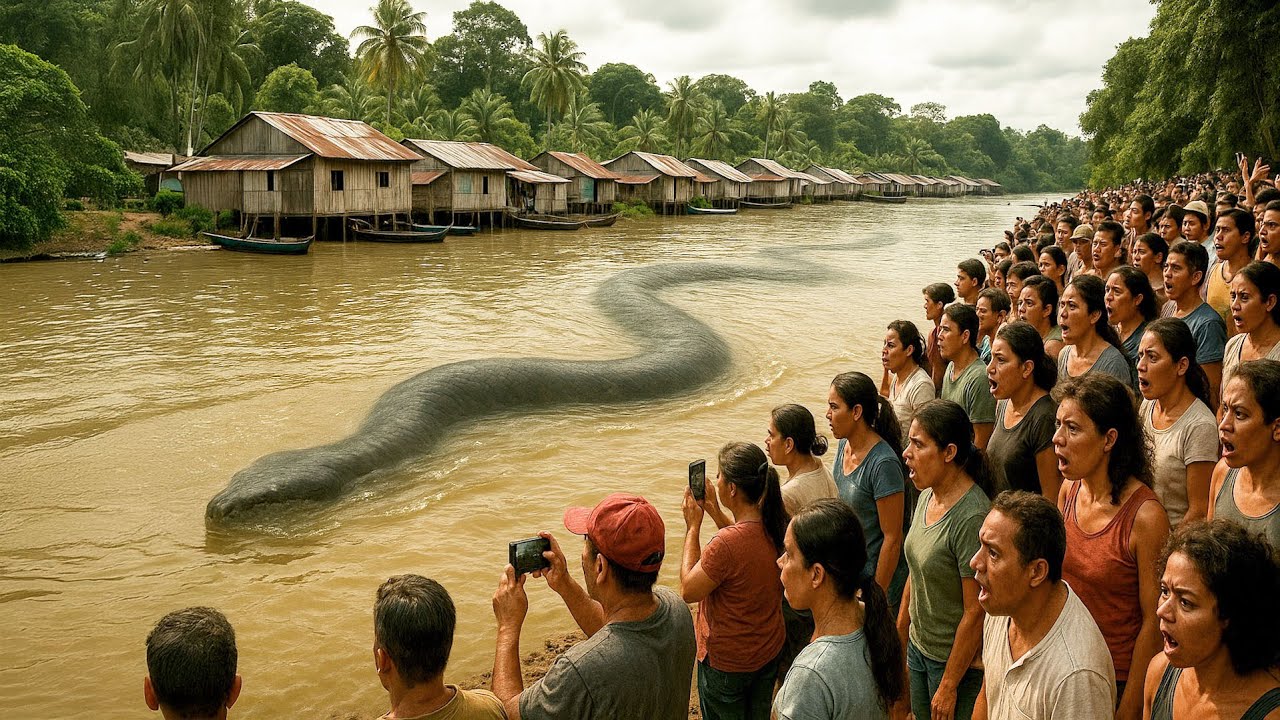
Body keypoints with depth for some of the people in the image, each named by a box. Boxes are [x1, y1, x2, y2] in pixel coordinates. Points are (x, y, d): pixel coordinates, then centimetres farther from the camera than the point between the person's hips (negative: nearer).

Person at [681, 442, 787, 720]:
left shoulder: (727, 542, -35)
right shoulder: (777, 526, -11)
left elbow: (688, 591, -21)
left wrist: (693, 527, -17)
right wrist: (716, 511, 6)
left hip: (727, 662, -6)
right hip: (769, 651, 7)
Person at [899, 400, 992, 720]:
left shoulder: (971, 517, -27)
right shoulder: (927, 496, -2)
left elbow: (975, 612, -23)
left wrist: (949, 686, -16)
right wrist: (899, 637, 16)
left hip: (956, 659, -7)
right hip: (919, 646, 8)